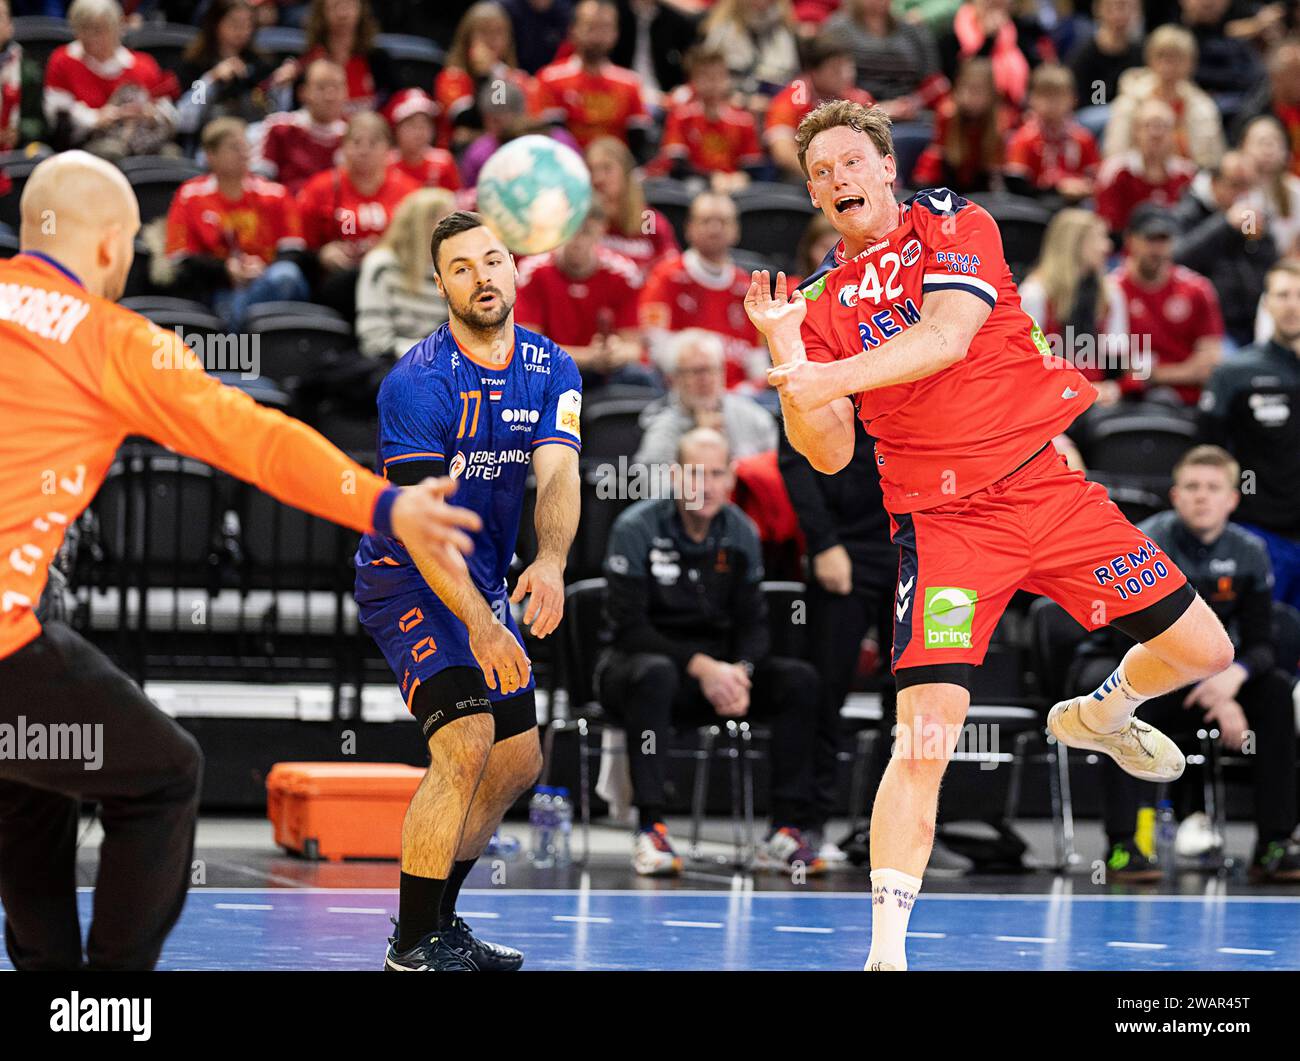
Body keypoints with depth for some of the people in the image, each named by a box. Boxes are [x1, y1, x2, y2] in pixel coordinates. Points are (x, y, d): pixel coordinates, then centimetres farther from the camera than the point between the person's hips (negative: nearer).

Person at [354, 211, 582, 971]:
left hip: (488, 580, 8)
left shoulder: (551, 370, -1)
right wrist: (479, 625, -37)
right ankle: (414, 945, -15)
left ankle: (439, 920, 27)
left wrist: (550, 562, -37)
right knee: (465, 745, -22)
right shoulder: (419, 384, -20)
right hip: (409, 579, -8)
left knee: (518, 762, 11)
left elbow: (558, 474, -16)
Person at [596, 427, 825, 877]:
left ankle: (786, 832, -19)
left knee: (800, 681, -18)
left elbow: (752, 622, 5)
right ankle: (650, 831, -38)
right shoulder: (636, 529, -12)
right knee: (655, 675, -40)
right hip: (639, 659, -5)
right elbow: (627, 627, -16)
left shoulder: (741, 533, 3)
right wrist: (699, 667, -26)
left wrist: (740, 672, -18)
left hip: (716, 666, 5)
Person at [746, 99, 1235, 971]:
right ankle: (886, 948, -13)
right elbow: (829, 454, -2)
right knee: (926, 737, -18)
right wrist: (787, 359, -19)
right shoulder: (820, 302, 4)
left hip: (1052, 483, 1)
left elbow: (946, 336, -19)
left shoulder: (953, 223, 1)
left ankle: (1100, 715, 37)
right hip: (945, 523, -1)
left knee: (1201, 649, 4)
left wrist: (830, 376, -31)